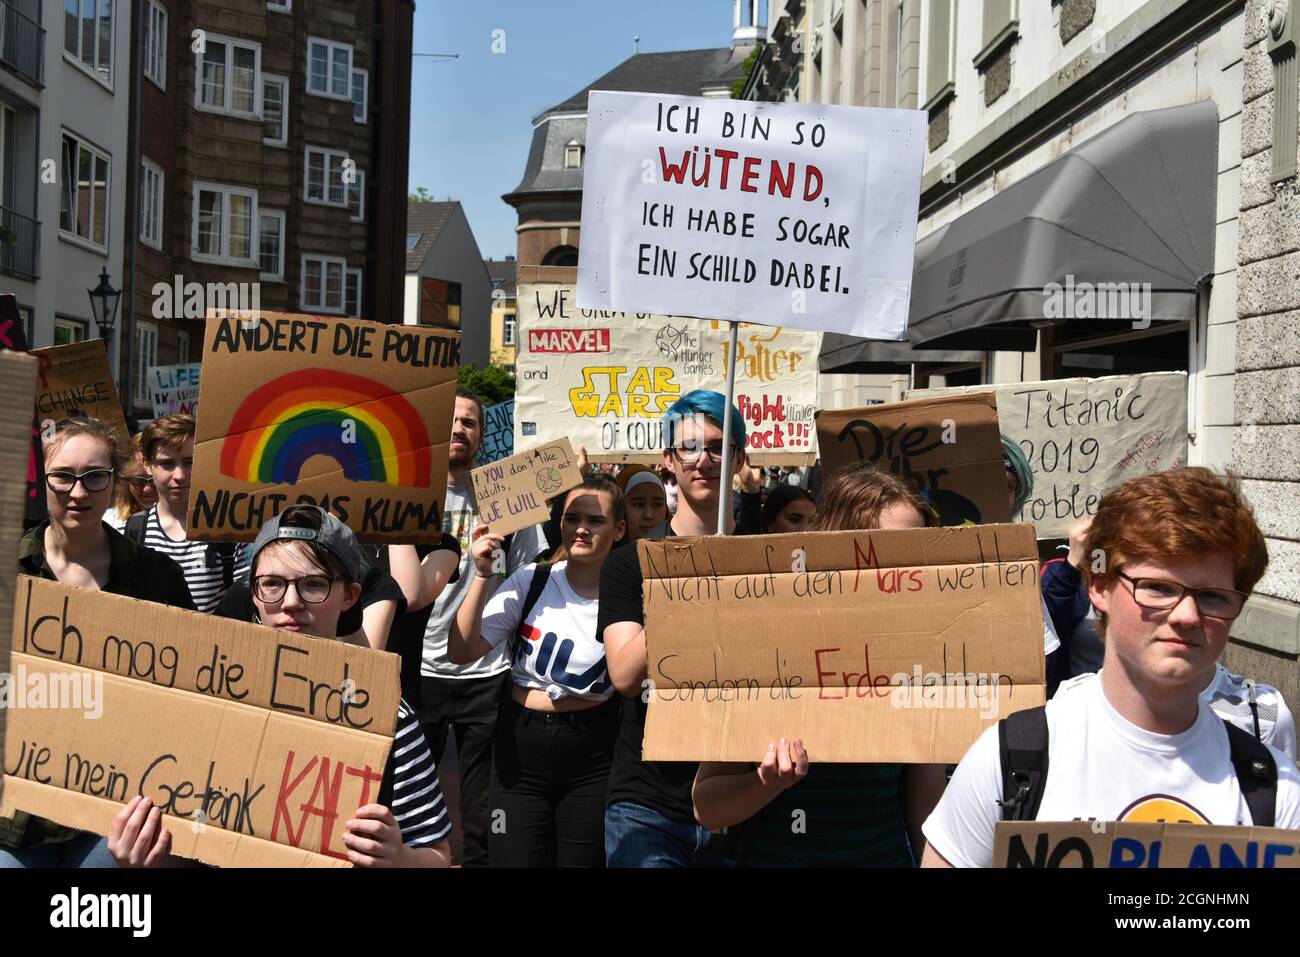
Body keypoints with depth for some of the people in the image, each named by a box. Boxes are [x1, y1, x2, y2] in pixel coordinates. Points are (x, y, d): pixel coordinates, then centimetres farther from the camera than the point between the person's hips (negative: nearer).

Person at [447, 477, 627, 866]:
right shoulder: (531, 581, -4)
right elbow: (462, 652, -11)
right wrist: (482, 575, -19)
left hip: (593, 760, -1)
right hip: (520, 747, 1)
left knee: (584, 861, 11)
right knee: (513, 860, 7)